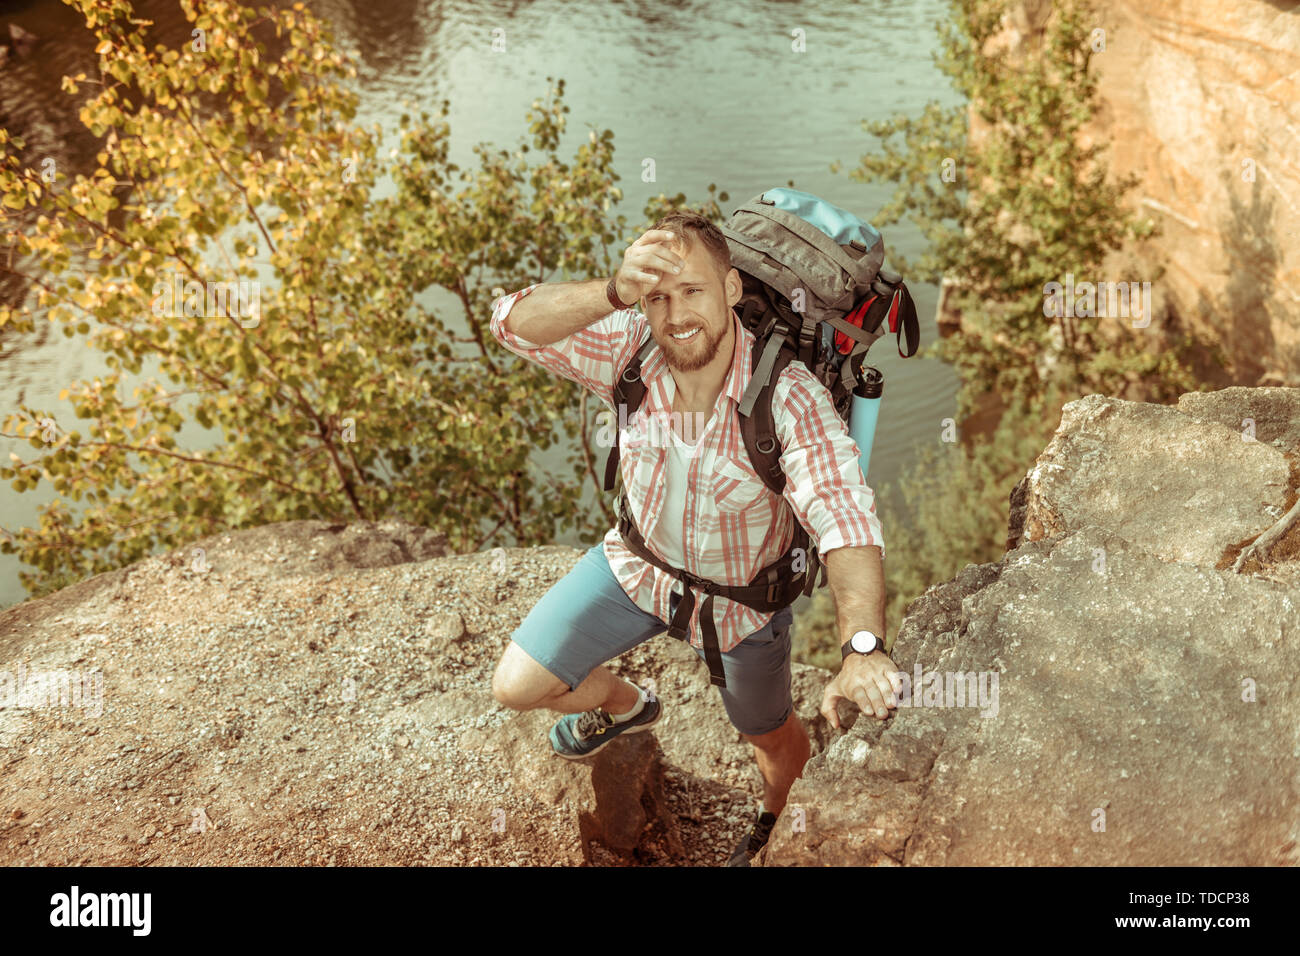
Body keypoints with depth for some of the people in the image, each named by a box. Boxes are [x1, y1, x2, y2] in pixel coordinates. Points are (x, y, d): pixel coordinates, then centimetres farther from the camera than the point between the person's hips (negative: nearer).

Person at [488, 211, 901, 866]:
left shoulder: (790, 397, -35)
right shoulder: (629, 352, -25)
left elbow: (844, 516, -46)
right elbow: (514, 324, -36)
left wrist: (863, 649, -63)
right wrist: (613, 292, -56)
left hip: (742, 595, -2)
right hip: (639, 564, 3)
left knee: (772, 736, 21)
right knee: (516, 686, 3)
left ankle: (777, 822, 60)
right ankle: (624, 707, 39)